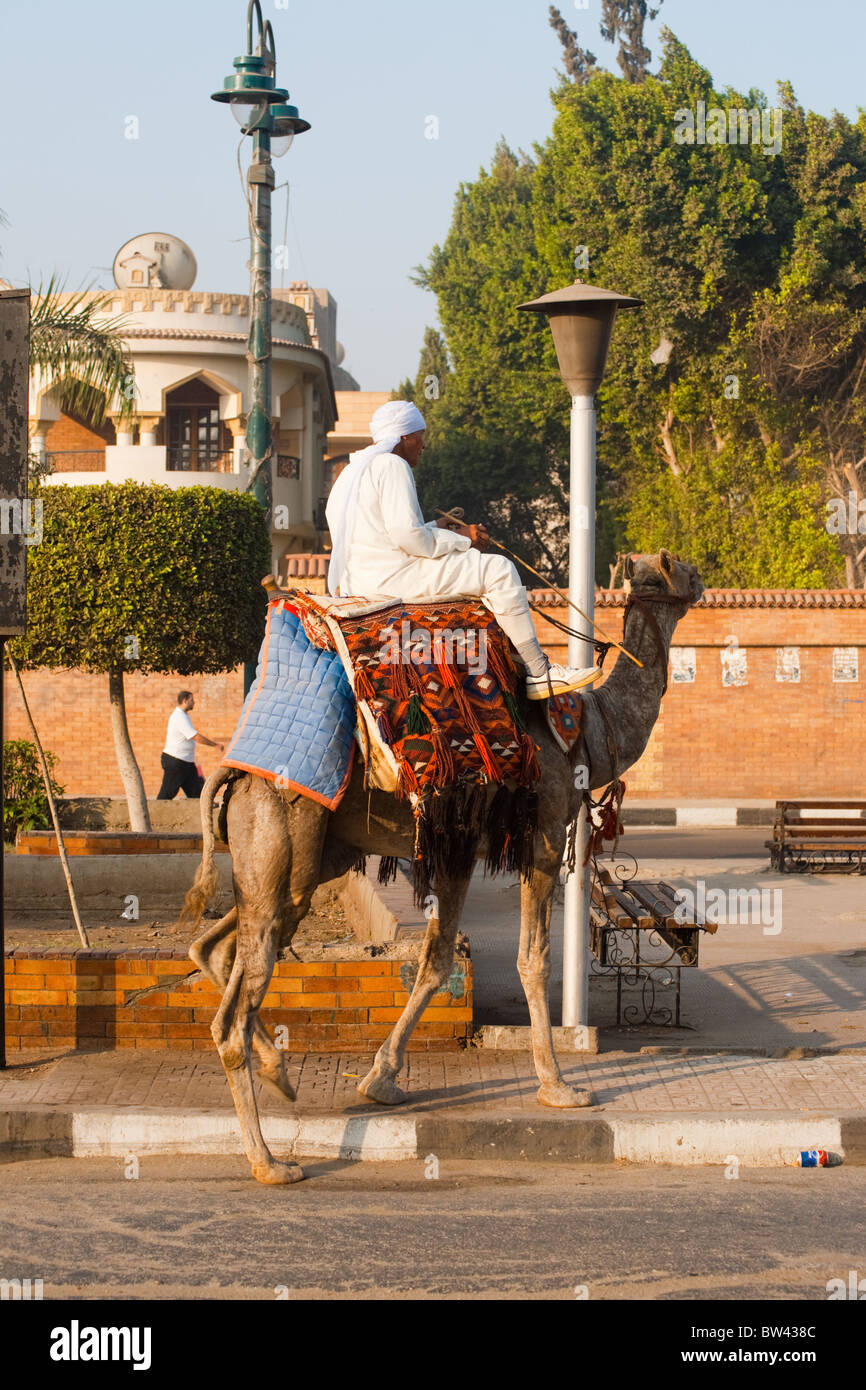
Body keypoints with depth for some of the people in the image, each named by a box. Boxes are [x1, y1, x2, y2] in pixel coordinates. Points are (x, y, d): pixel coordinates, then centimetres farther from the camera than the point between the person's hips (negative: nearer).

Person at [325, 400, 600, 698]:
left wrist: (435, 528, 22)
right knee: (498, 570, -11)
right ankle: (538, 673, -10)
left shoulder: (353, 470, 22)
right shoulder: (392, 466, -11)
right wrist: (460, 539, -8)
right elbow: (408, 536, -20)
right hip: (391, 579, -11)